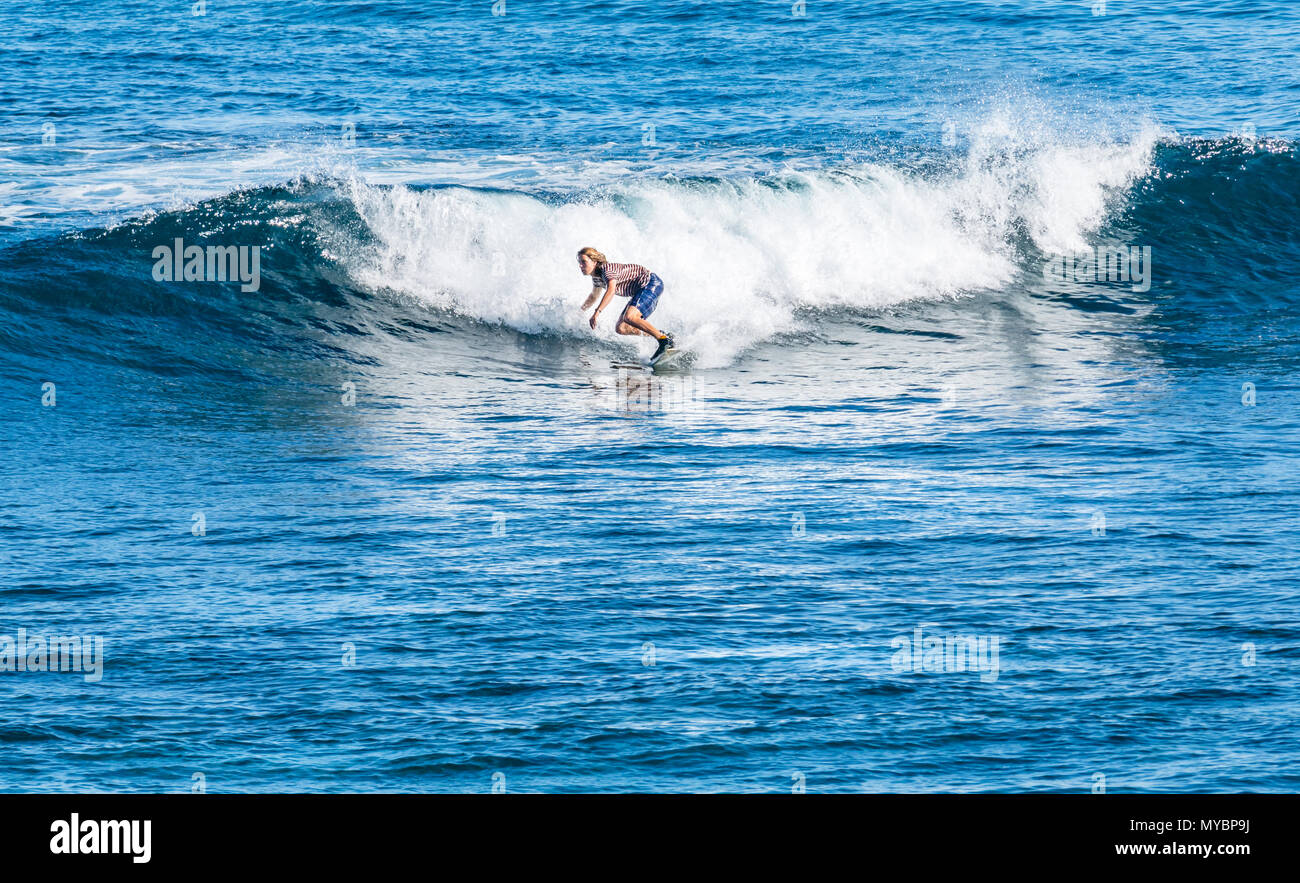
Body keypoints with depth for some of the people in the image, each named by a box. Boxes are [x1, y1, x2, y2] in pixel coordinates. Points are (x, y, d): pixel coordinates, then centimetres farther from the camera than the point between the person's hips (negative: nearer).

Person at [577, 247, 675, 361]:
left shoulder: (607, 268, -20)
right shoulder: (596, 277, 9)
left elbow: (611, 291, -37)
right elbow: (593, 296, 30)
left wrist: (597, 312, -43)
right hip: (640, 291, 10)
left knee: (629, 317, -30)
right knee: (621, 328, 1)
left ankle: (665, 340, -25)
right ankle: (661, 334, 5)